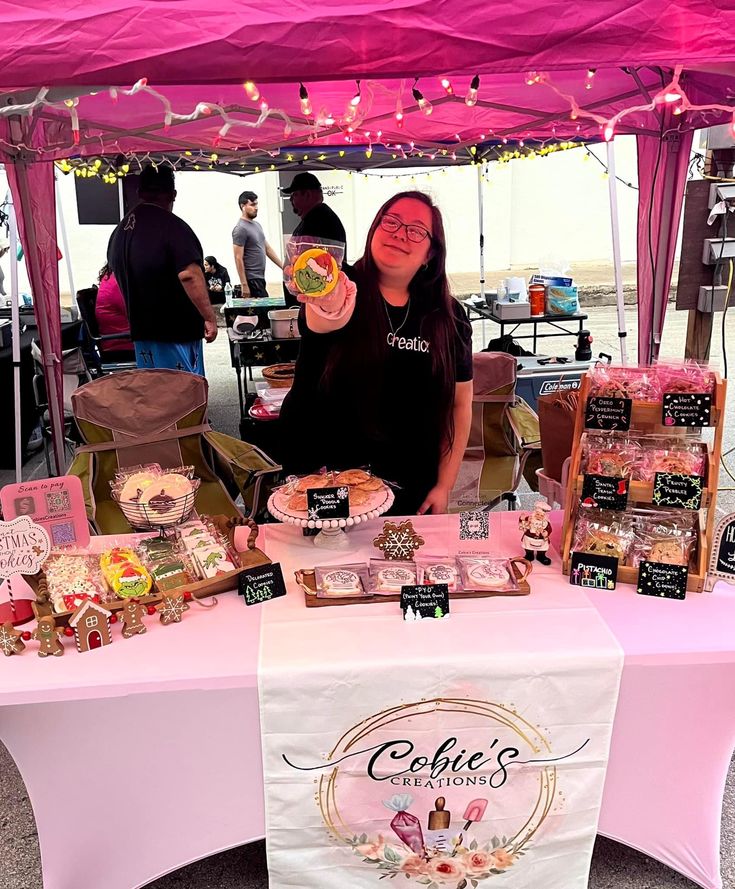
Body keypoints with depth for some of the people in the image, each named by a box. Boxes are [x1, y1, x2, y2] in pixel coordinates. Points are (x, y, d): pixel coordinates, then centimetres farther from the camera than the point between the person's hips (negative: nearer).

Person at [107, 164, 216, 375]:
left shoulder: (119, 231, 10)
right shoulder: (171, 227, -16)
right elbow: (189, 275, -25)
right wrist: (210, 317, -20)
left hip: (141, 330, 8)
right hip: (176, 331, -8)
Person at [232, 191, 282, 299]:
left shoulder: (257, 225, 14)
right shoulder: (240, 229, -13)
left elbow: (268, 249, 20)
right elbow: (238, 258, -16)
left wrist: (283, 267, 14)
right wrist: (244, 285, -19)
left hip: (260, 277, 9)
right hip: (252, 279, -9)